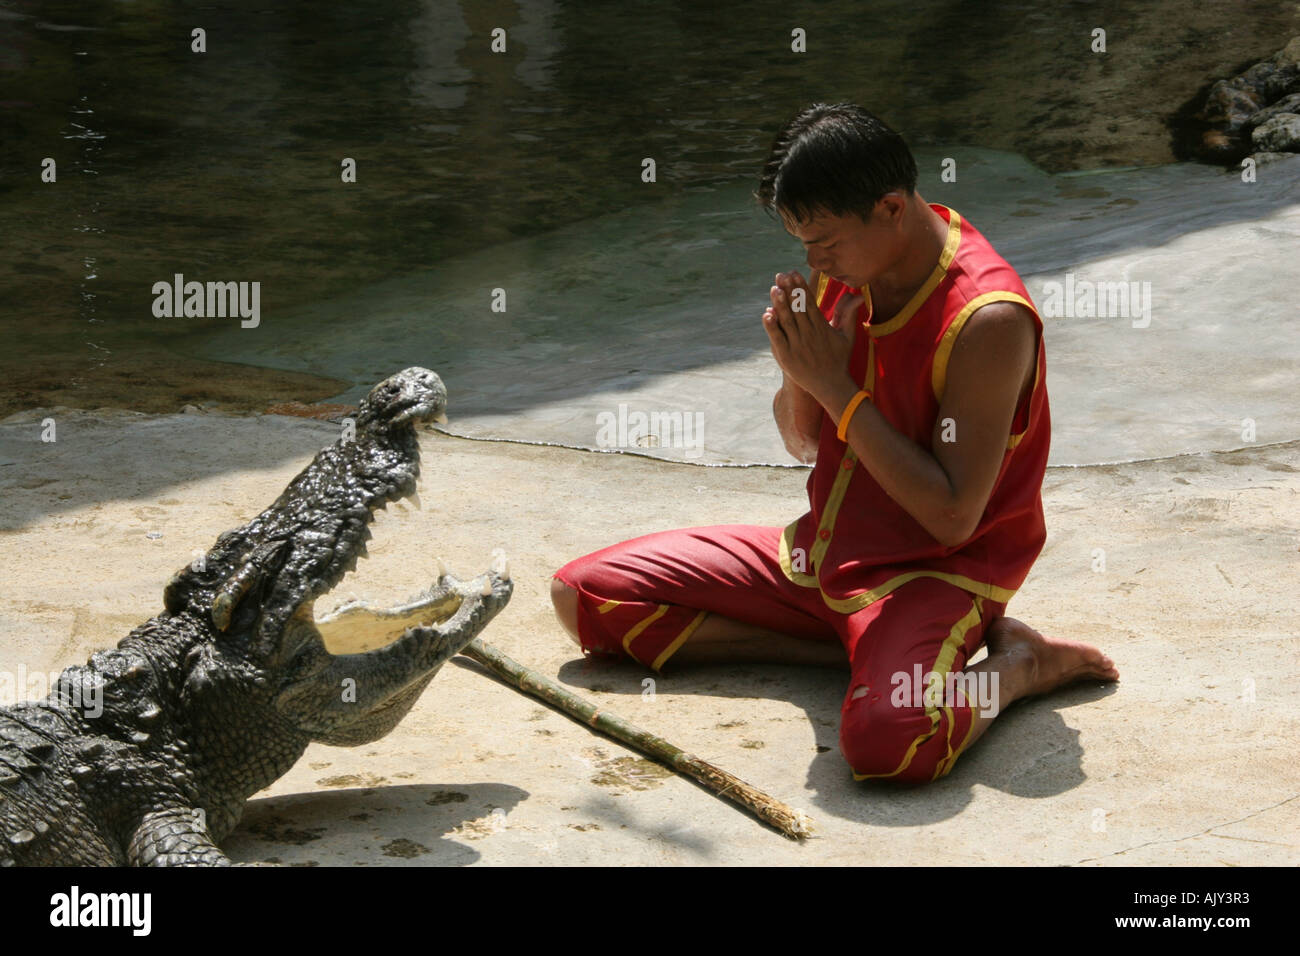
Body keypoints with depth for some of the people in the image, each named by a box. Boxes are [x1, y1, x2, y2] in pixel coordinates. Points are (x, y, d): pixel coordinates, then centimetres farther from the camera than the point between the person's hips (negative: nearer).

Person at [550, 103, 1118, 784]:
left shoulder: (989, 319, -22)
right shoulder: (844, 273, 1)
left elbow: (952, 517, -23)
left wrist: (836, 385, -22)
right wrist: (797, 371, -12)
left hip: (934, 575, -8)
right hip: (823, 550, 8)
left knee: (886, 740, -40)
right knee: (583, 594, -3)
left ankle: (1021, 665, -5)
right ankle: (855, 648, -4)